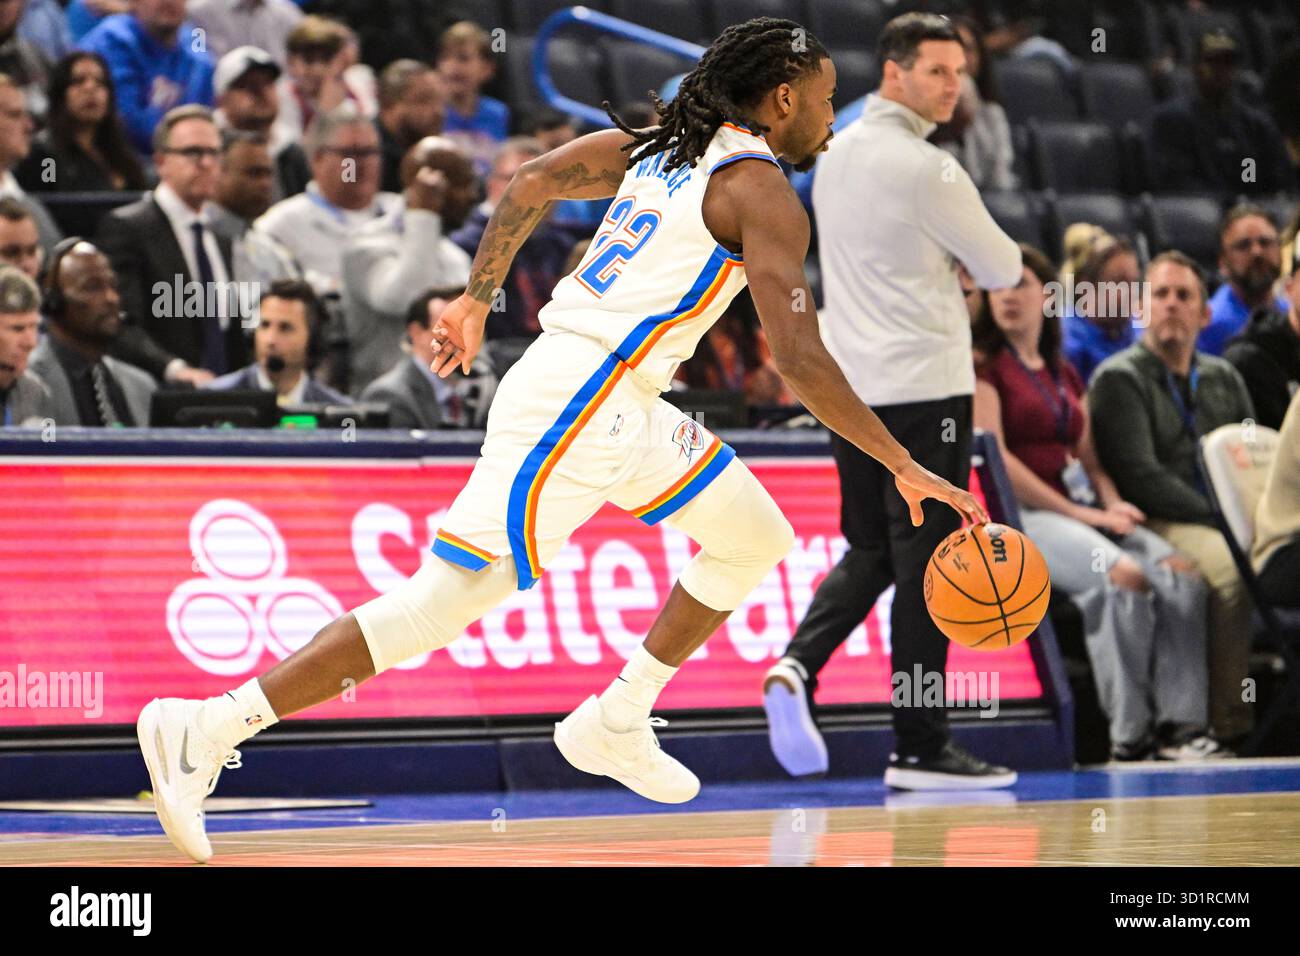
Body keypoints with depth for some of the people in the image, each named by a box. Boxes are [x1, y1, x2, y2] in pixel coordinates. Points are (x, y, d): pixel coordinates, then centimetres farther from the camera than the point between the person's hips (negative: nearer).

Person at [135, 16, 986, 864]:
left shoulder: (660, 147, 15)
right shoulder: (764, 195, -10)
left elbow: (533, 182, 14)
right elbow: (800, 359, -18)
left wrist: (476, 301, 22)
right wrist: (904, 467, -14)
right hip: (574, 411, -10)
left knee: (756, 539, 19)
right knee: (440, 604, -12)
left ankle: (616, 725, 23)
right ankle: (209, 729, -14)